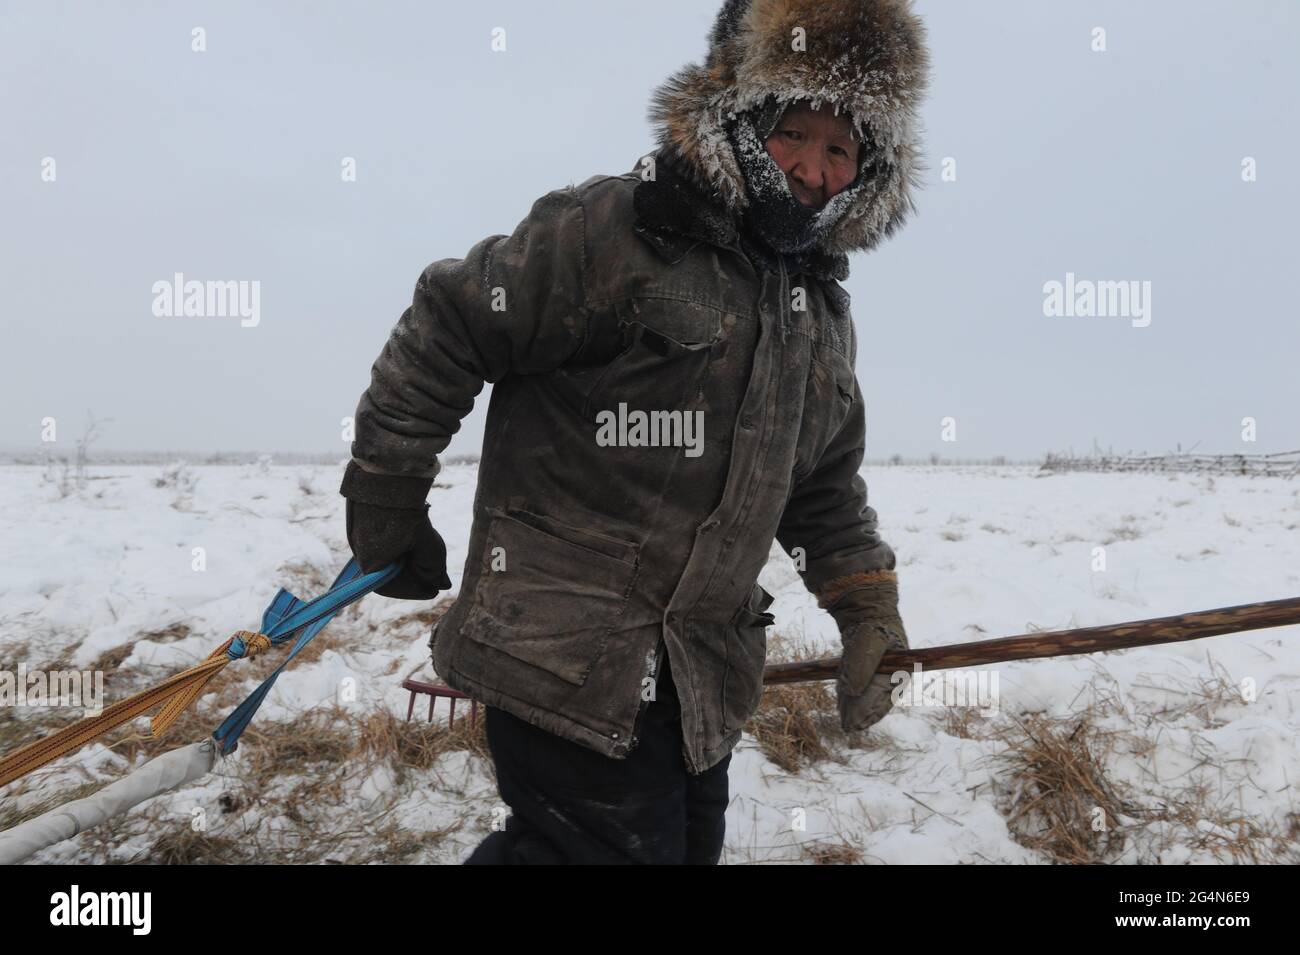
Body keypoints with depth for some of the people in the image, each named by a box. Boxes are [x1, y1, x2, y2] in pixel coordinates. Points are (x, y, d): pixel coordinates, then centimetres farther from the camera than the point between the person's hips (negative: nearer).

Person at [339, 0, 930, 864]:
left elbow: (825, 487, 19)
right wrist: (388, 514, -8)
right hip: (565, 658, -8)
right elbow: (444, 335, -12)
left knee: (691, 842, 20)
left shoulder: (823, 315, 11)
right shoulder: (613, 233, -15)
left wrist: (866, 606, 9)